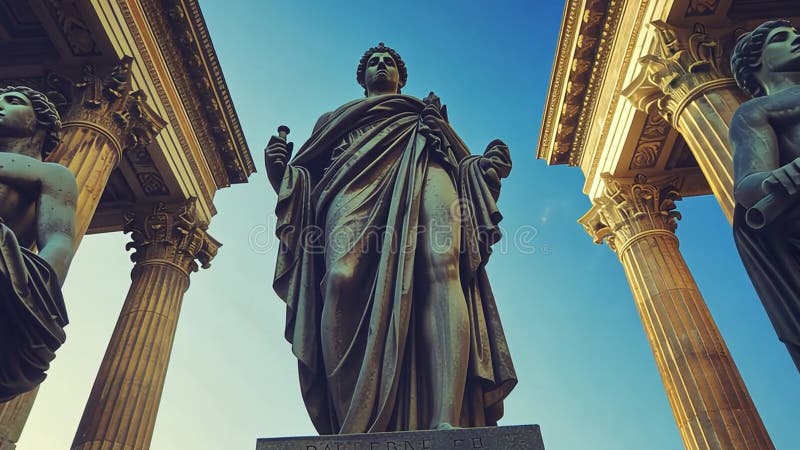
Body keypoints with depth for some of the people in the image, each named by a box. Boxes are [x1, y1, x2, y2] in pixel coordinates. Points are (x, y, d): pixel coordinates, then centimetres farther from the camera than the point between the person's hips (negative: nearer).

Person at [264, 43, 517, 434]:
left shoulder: (428, 113, 39)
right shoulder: (335, 118, 39)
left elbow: (463, 163, 26)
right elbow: (307, 170, 26)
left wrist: (487, 165, 3)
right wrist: (280, 167, 3)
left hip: (424, 171, 1)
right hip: (356, 181, 0)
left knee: (442, 266, -32)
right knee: (342, 277, -32)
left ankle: (446, 423, -45)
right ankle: (356, 430, -37)